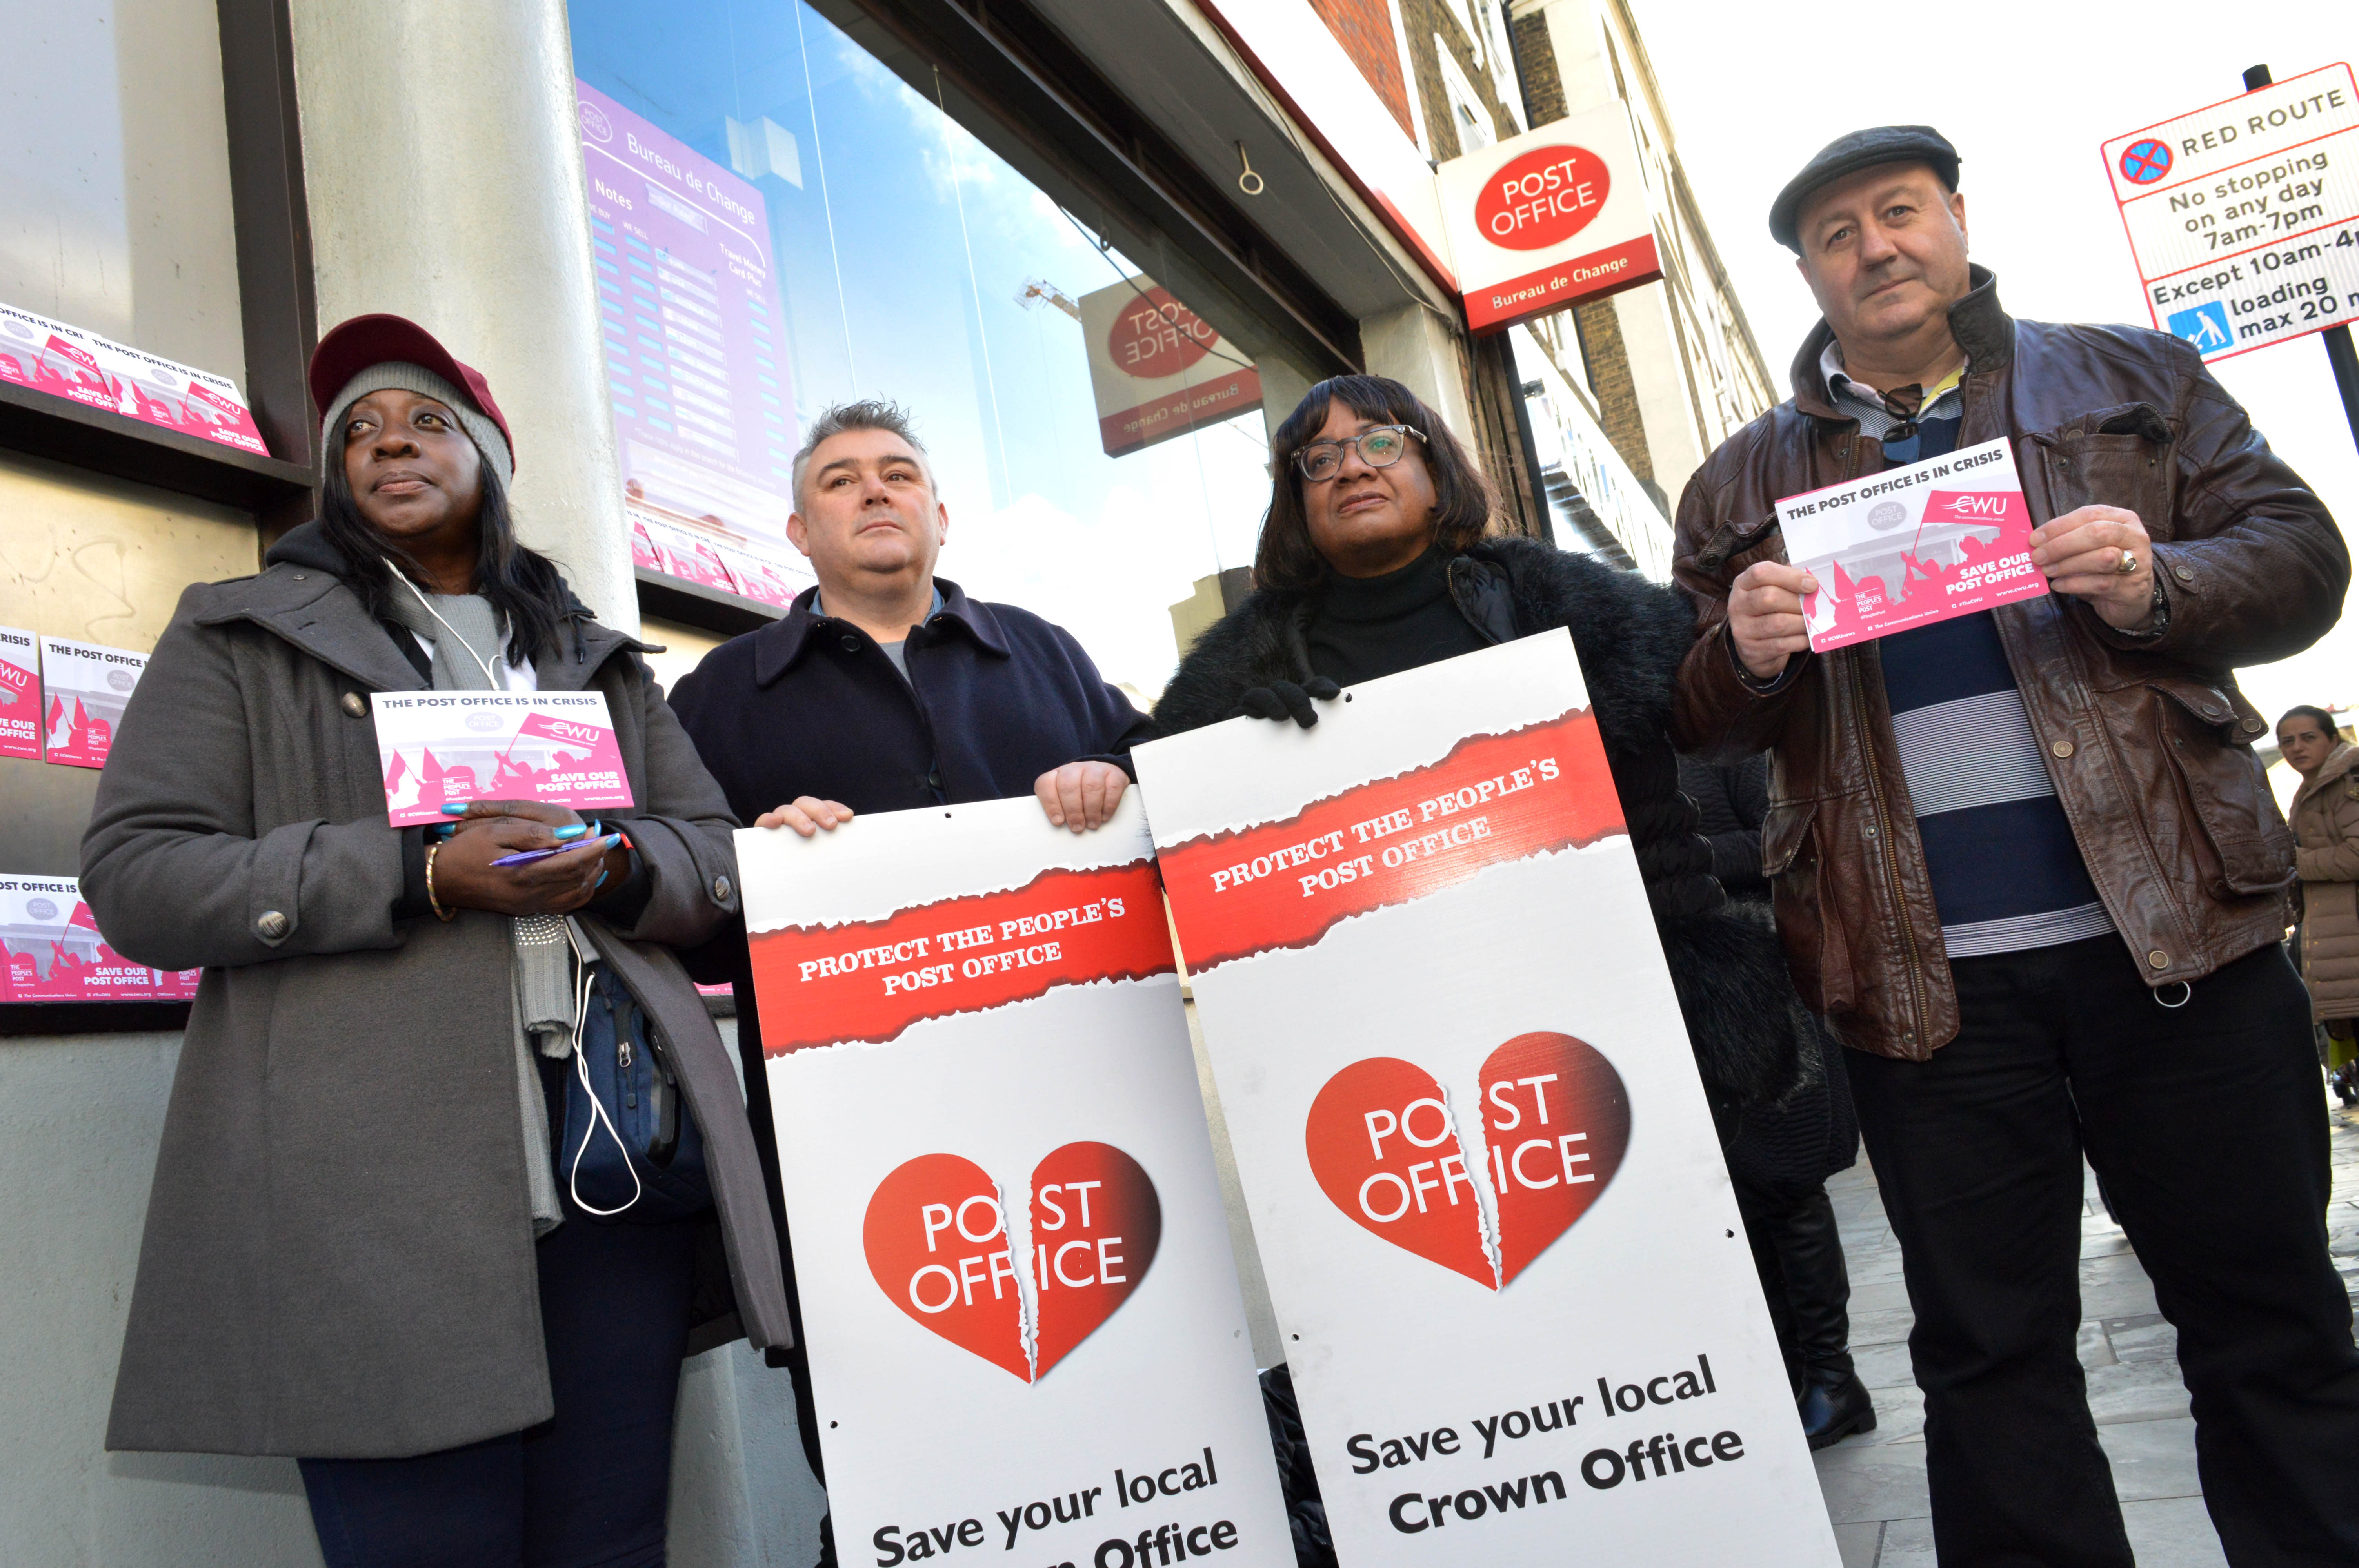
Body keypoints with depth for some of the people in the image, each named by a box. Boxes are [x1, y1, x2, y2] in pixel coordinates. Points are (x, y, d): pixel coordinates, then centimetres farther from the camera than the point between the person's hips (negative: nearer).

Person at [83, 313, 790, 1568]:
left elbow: (715, 852, 17)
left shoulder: (598, 660, 23)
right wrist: (420, 875, -13)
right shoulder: (240, 635, 12)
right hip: (374, 1181, -3)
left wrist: (616, 869, -7)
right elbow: (136, 877, 0)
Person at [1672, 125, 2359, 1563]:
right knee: (1988, 1345, 9)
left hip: (2172, 925, 0)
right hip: (1922, 968, 1)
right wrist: (1746, 659, -12)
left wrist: (2158, 585, -14)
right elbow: (1696, 731, 11)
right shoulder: (1745, 482, 13)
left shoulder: (2132, 379, 12)